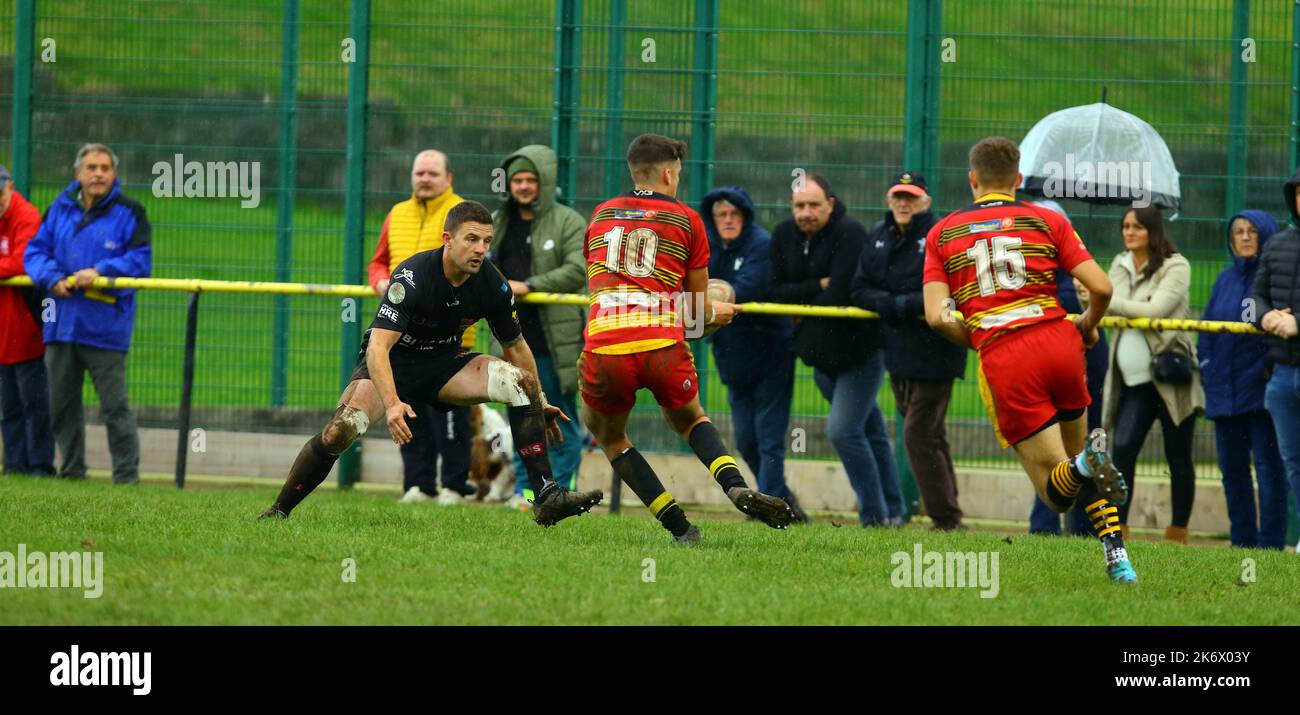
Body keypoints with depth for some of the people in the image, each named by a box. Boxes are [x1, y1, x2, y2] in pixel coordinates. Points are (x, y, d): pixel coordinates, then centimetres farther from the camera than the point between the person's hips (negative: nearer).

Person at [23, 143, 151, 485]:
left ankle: (126, 478, 3)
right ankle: (71, 471, 22)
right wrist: (51, 278, -11)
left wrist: (100, 273, -19)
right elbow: (35, 251, 9)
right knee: (61, 403, 11)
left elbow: (140, 261, -8)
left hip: (105, 327, -5)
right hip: (62, 325, 5)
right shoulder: (60, 209, 10)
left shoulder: (129, 212, -2)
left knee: (115, 406, -3)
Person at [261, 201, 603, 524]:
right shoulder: (413, 276, -28)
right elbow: (379, 345, -35)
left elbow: (515, 346, 7)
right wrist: (392, 402, -49)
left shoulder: (492, 284, -12)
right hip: (392, 364, -4)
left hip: (444, 363, 4)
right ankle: (278, 511, -9)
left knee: (521, 382, -18)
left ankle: (546, 496, -19)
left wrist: (540, 403, 14)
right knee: (341, 430, -28)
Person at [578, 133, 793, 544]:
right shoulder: (686, 220, 11)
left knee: (607, 437, 24)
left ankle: (679, 527, 10)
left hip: (603, 344, 0)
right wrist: (714, 314, 40)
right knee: (690, 420, 27)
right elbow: (697, 307, 15)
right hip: (662, 345, 0)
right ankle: (736, 486, -1)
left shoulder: (601, 215, 19)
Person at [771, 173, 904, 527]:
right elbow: (774, 291, -4)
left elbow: (839, 295, -27)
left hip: (860, 348, -7)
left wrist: (802, 307, -9)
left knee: (843, 430, -15)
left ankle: (875, 514, -6)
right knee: (869, 429, 16)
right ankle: (892, 510, 26)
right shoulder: (783, 236, 2)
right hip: (822, 352, 7)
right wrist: (818, 286, -16)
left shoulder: (849, 233, -20)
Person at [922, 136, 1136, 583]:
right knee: (1074, 452, 23)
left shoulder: (942, 234, 12)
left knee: (1057, 492, 4)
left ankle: (1087, 464, -33)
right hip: (1058, 342, 1)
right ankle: (1115, 552, 1)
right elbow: (1101, 287, 2)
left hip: (1002, 362, -1)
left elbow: (937, 317, 0)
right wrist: (1088, 325, 23)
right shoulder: (1047, 221, 11)